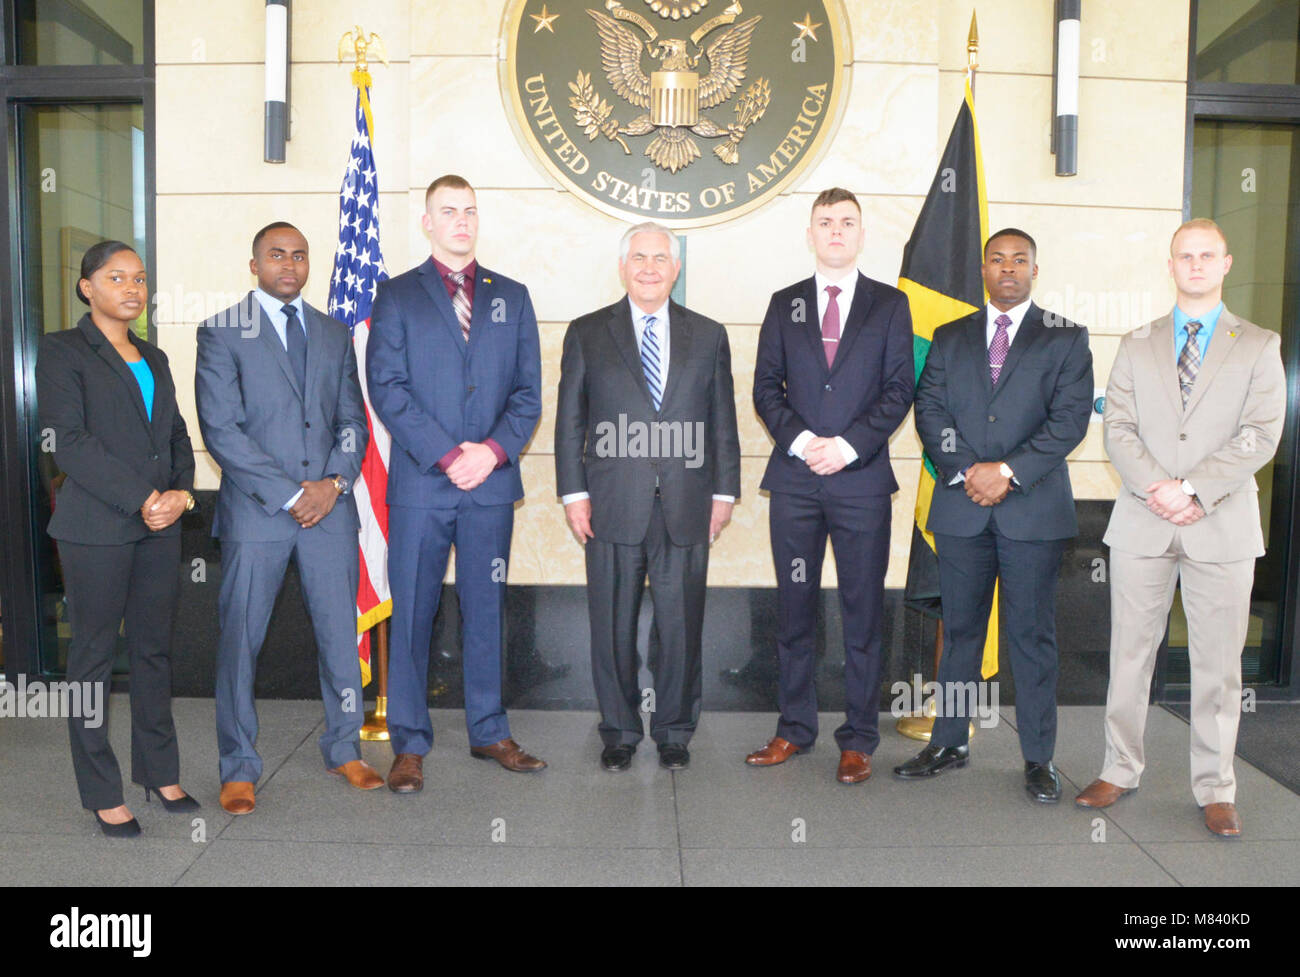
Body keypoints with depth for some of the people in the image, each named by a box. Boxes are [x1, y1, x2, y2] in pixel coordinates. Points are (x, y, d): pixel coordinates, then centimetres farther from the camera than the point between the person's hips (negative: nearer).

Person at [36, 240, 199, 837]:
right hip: (96, 529, -5)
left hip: (160, 526, 6)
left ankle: (159, 771, 22)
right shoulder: (62, 351, -1)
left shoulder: (153, 358, 17)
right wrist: (141, 498, -15)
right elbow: (68, 441, -10)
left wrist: (181, 493, -4)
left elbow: (177, 436, 15)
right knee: (94, 654, 3)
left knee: (154, 650, 10)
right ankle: (102, 793, 13)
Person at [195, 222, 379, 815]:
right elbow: (221, 430, -7)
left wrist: (334, 483, -6)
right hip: (255, 510, -3)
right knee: (240, 637, 3)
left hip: (330, 505, 4)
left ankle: (344, 749, 24)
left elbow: (352, 421, 12)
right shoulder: (222, 333, 1)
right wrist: (289, 493, -12)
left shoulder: (335, 336, 15)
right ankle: (239, 768, 17)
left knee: (340, 632, 8)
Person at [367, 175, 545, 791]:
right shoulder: (398, 295, 6)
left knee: (487, 608, 9)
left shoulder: (512, 297, 14)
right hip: (419, 483, -2)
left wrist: (493, 450, -8)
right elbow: (386, 387, -4)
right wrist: (446, 455, -13)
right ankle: (409, 745, 12)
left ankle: (488, 732, 22)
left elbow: (528, 389, 8)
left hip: (492, 481, 3)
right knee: (412, 612, 1)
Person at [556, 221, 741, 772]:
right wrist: (573, 494, -1)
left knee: (681, 624, 6)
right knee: (613, 624, 6)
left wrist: (724, 492, 5)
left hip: (686, 509, 1)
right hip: (613, 507, 0)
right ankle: (619, 731, 23)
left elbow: (723, 422, 11)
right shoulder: (587, 334, 8)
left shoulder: (708, 336, 11)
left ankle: (674, 731, 24)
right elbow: (570, 420, 6)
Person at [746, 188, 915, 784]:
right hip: (794, 478, 2)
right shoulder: (784, 305, 13)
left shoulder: (890, 305, 9)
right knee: (794, 609, 6)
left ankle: (858, 740, 13)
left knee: (863, 613, 2)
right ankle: (794, 729, 19)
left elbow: (899, 389, 2)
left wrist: (848, 445, -11)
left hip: (861, 476, -1)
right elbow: (766, 387, 8)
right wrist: (801, 441, -9)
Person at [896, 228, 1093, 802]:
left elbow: (1070, 419, -4)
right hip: (961, 506, 2)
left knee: (1032, 634, 3)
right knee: (959, 628, 9)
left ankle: (1038, 758, 14)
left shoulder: (1066, 338, 7)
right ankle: (949, 743, 20)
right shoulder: (950, 339, 14)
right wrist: (966, 471, -10)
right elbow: (929, 411, 5)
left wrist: (1009, 470, -14)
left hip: (1034, 508, -2)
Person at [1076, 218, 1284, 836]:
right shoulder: (1137, 345, 12)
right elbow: (1118, 429, 3)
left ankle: (1215, 789, 18)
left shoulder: (1259, 346, 7)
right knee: (1130, 653, 7)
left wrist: (1193, 490, -15)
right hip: (1142, 524, 2)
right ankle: (1120, 770, 20)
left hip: (1222, 526, -1)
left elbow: (1260, 435, -4)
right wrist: (1157, 487, -12)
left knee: (1218, 663, 5)